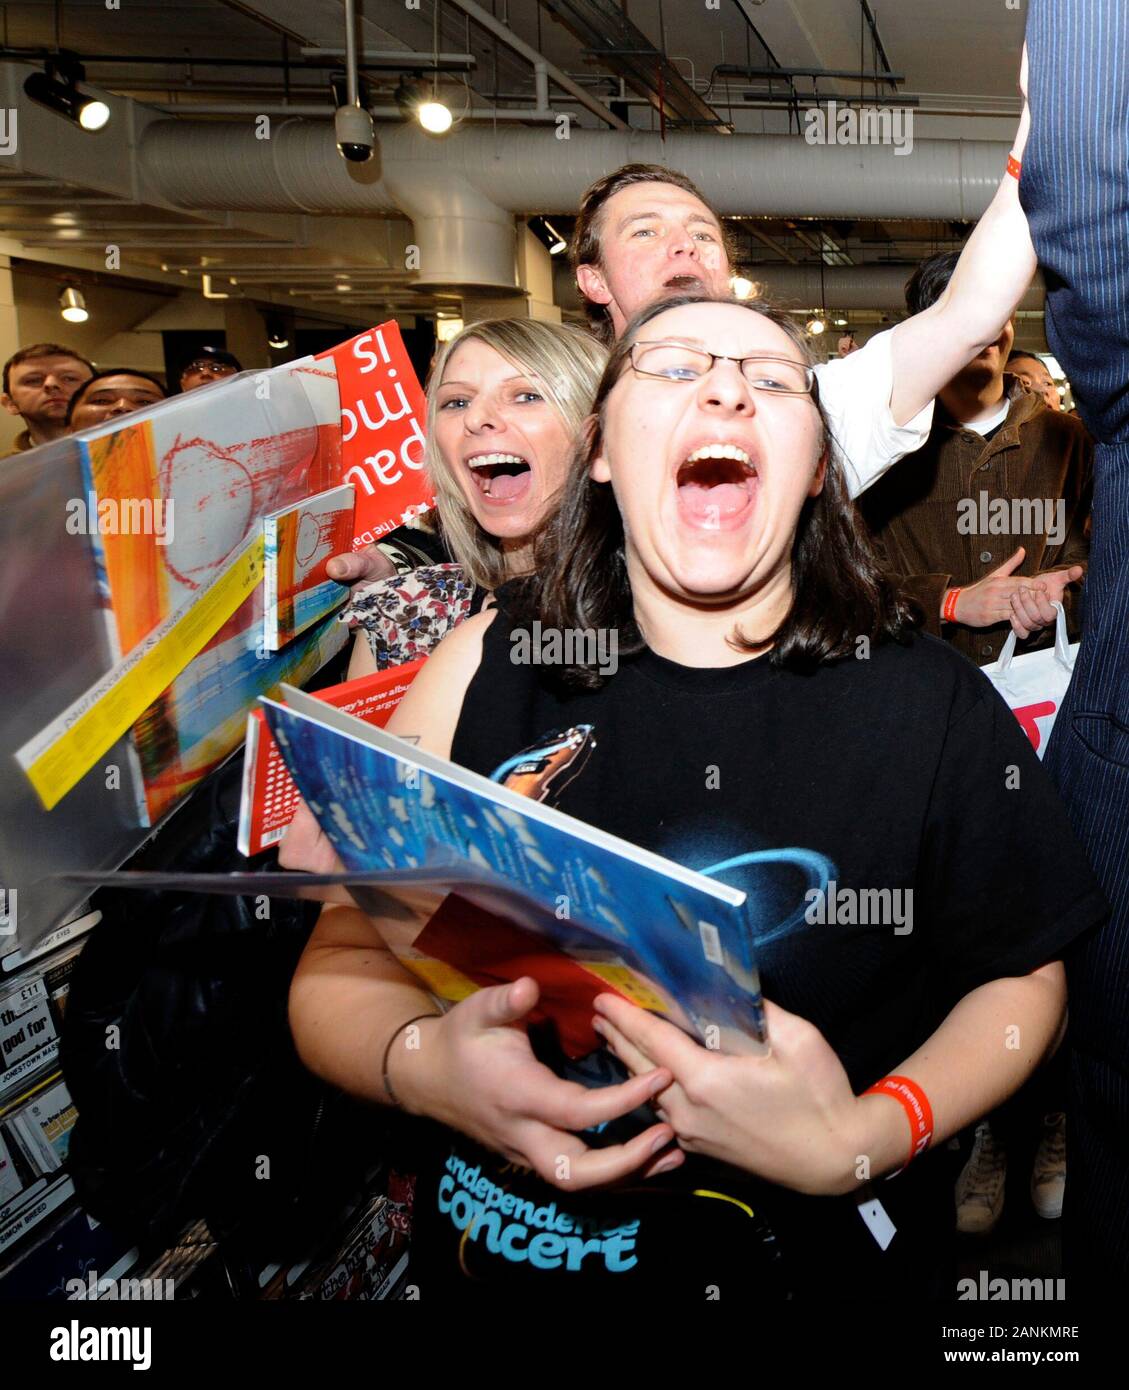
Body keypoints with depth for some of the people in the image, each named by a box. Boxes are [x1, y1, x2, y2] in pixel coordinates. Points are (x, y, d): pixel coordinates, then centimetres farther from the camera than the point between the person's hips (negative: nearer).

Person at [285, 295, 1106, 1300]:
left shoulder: (934, 701, -12)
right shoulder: (493, 663, -10)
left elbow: (1022, 978, -3)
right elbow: (344, 962, -6)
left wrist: (861, 1141, -21)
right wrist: (420, 1065, -28)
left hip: (825, 1259, 0)